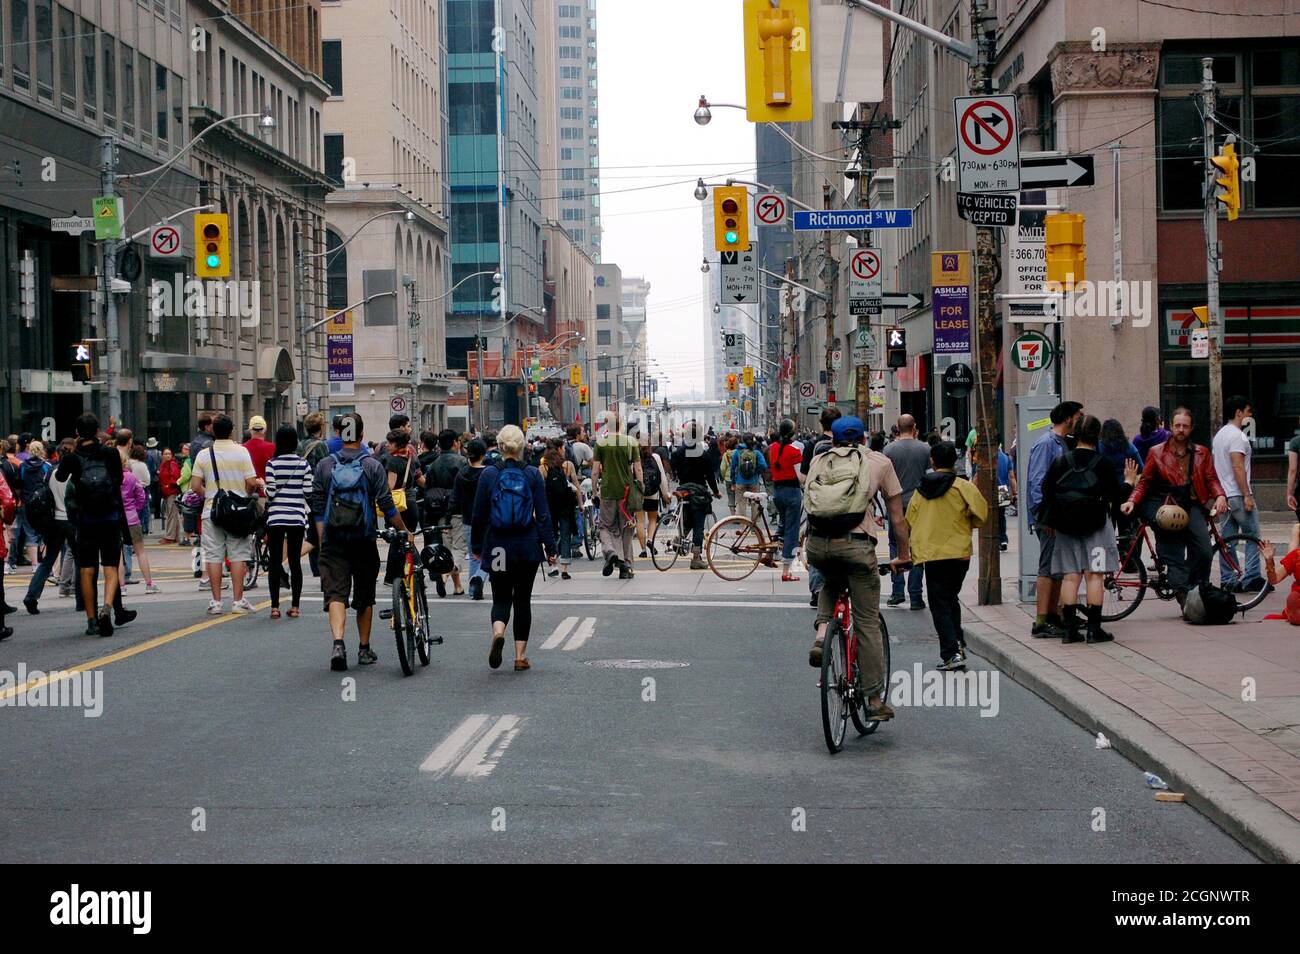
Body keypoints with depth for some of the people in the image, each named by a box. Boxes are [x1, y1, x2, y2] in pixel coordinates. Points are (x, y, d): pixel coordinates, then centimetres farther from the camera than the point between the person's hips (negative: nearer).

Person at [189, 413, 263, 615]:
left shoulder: (203, 454, 1)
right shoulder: (241, 452, -4)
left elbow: (195, 486, -2)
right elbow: (251, 482, -8)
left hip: (211, 510, 1)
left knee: (213, 556, 4)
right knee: (238, 555, 3)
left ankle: (216, 602, 4)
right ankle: (238, 600, 2)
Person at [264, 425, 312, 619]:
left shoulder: (272, 464, -6)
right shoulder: (304, 464, -1)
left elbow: (270, 493, -9)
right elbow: (308, 492, -2)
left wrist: (263, 486, 12)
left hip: (276, 517, -2)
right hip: (297, 517, 2)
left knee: (275, 563, 4)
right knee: (295, 562, 7)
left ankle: (275, 607, 2)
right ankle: (295, 606, 6)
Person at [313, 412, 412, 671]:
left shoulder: (325, 466, 1)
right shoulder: (373, 466, -4)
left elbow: (318, 509, 3)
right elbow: (386, 505, -5)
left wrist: (322, 541, 10)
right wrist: (405, 532, 5)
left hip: (333, 541, 0)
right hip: (364, 542, 0)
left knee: (336, 593, -4)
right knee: (364, 596, 13)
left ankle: (337, 643, -25)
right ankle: (364, 650, 22)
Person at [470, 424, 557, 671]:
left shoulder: (489, 475, -4)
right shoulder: (532, 475, -3)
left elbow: (479, 515, 0)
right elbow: (543, 515, -3)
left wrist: (476, 546, 10)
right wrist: (550, 548, 2)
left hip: (498, 547, 0)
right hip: (528, 547, 0)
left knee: (501, 597, 10)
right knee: (523, 599, 11)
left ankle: (498, 631, -22)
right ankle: (521, 656, 10)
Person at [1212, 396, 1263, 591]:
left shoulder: (1219, 435, 17)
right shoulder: (1237, 436, -14)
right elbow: (1238, 467, -20)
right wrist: (1247, 495, -20)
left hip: (1224, 494, 9)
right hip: (1238, 494, -9)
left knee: (1227, 538, 8)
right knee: (1253, 536, -4)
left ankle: (1226, 580, 7)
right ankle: (1252, 578, -7)